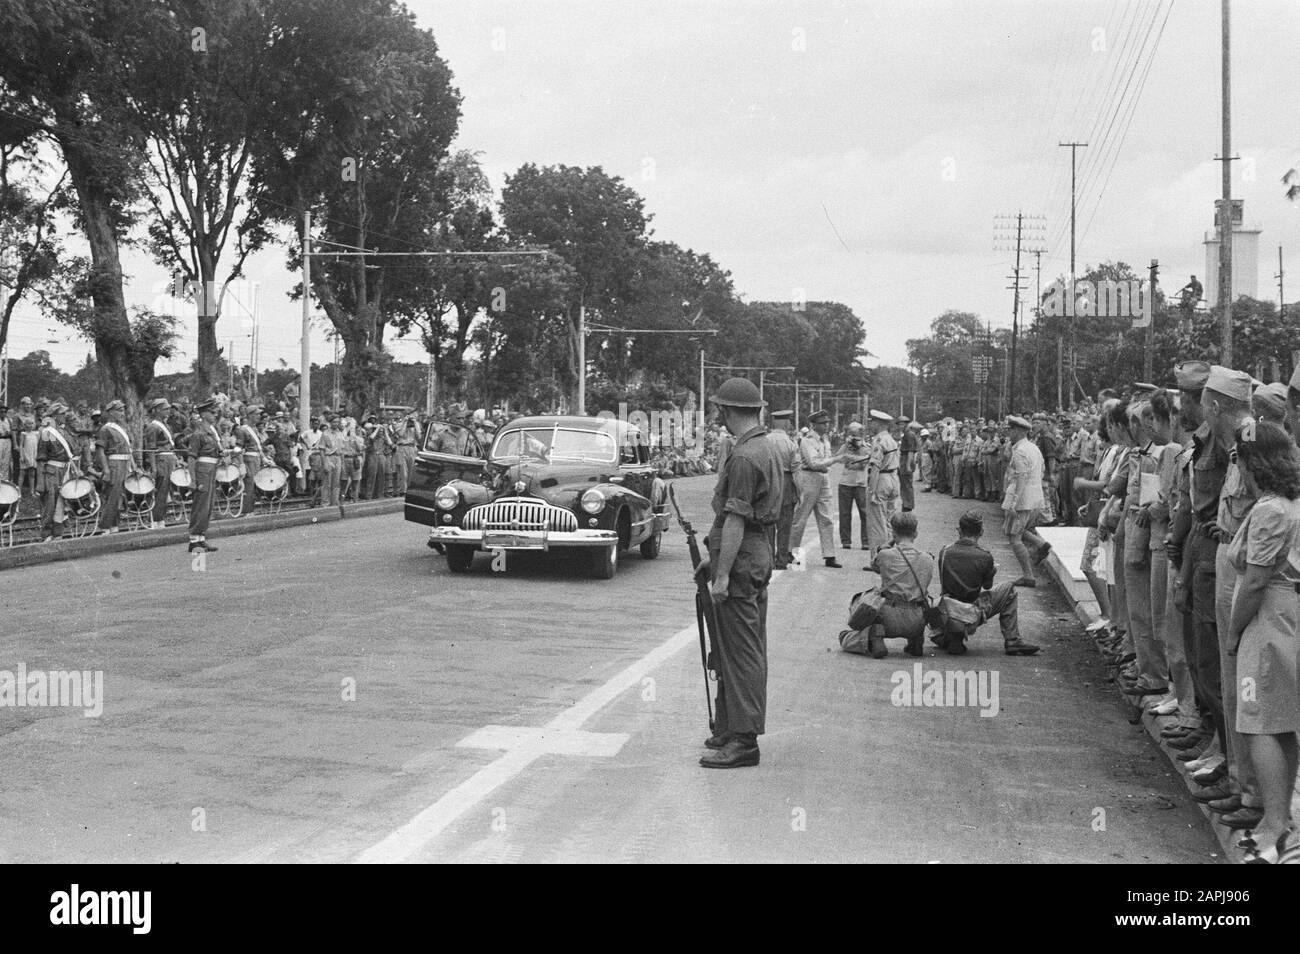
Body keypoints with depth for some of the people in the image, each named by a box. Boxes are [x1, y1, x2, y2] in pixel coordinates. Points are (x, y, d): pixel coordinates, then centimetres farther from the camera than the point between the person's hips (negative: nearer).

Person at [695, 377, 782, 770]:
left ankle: (743, 741, -4)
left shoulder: (744, 457, -19)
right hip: (760, 552, 10)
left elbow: (735, 519, -21)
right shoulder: (766, 448, 14)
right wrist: (714, 557, 22)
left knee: (740, 652, -7)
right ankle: (731, 729, 23)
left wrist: (723, 573, -20)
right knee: (748, 649, 14)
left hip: (740, 560, -10)